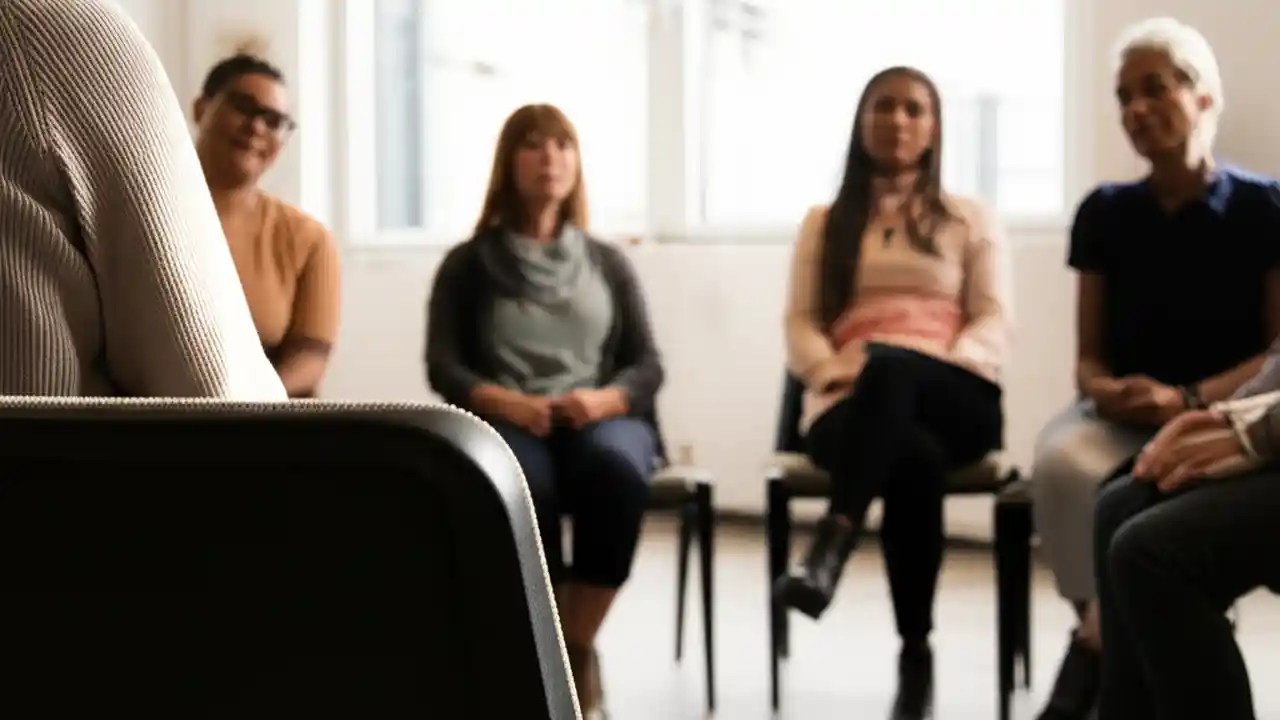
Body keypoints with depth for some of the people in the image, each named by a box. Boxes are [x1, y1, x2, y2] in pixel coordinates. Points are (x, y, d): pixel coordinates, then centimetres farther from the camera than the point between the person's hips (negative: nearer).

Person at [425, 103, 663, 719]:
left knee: (615, 471, -36)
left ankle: (578, 649, -21)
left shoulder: (608, 262, 20)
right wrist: (508, 402, -16)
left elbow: (647, 365, 12)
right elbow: (443, 367, 4)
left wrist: (603, 399, -11)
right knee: (524, 486, -39)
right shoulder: (469, 263, 14)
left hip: (600, 420, 2)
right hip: (504, 425, -2)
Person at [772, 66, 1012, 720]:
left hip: (954, 400, -1)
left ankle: (829, 552, -56)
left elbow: (994, 326, 8)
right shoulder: (824, 224, 25)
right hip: (851, 404, 1)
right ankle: (915, 656, -39)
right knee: (914, 459, -39)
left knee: (889, 366, -41)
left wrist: (936, 367, -14)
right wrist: (833, 370, -11)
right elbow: (800, 325, 14)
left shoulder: (971, 221, 21)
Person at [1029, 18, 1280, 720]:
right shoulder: (1105, 213, 11)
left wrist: (1189, 400, -19)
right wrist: (1103, 390, -12)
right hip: (1120, 416, 3)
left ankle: (1093, 653, -22)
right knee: (1063, 461, -34)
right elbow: (1089, 354, 12)